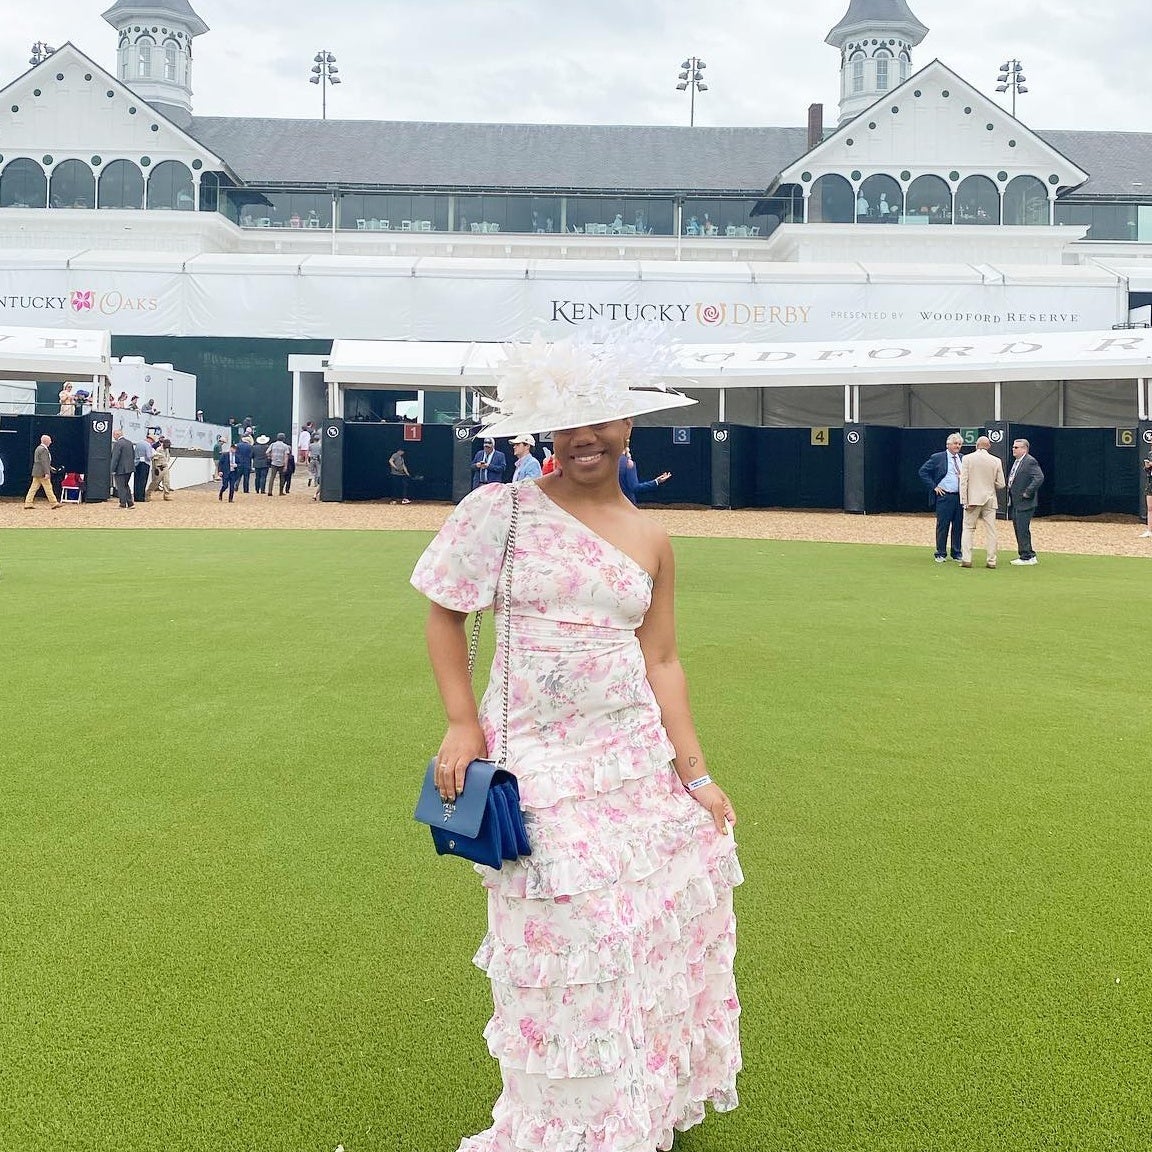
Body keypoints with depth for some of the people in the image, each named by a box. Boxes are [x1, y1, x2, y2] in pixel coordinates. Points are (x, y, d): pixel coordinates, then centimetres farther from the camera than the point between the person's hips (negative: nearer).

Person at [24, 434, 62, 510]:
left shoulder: (38, 448, 18)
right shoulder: (43, 449, -14)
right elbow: (44, 462, -20)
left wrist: (50, 467, 26)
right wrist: (46, 473, -23)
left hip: (36, 473, 10)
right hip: (42, 473, -10)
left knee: (33, 488, 7)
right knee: (48, 488, -4)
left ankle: (27, 504, 5)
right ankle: (54, 504, -1)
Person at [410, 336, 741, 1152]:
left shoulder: (650, 541, 5)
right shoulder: (502, 510, -5)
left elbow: (661, 662, 5)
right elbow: (444, 610, 2)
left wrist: (696, 774, 1)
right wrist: (462, 723, -7)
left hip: (638, 755, 5)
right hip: (539, 758, -4)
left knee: (677, 916, 11)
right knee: (573, 943, -1)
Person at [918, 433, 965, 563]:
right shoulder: (937, 458, -2)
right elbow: (922, 472, -3)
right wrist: (934, 486, -7)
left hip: (960, 497, 4)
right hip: (944, 496, -4)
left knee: (958, 526, 8)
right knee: (943, 526, -1)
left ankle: (957, 553, 17)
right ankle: (940, 554, 6)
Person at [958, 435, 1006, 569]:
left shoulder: (967, 459, -3)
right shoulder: (996, 461, 1)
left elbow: (963, 481, -6)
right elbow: (1001, 484, 3)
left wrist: (964, 501, -4)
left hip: (973, 499, -1)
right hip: (990, 499, 1)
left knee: (968, 528, 4)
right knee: (990, 530, 5)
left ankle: (966, 559, -5)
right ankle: (991, 560, 5)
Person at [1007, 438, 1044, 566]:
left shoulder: (1030, 462, -13)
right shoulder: (1016, 461, 16)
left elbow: (1039, 478, -23)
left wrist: (1027, 493, -20)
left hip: (1024, 503, -10)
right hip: (1015, 503, 10)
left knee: (1023, 530, -8)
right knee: (1018, 529, 13)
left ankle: (1026, 557, -2)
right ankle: (1029, 555, 20)